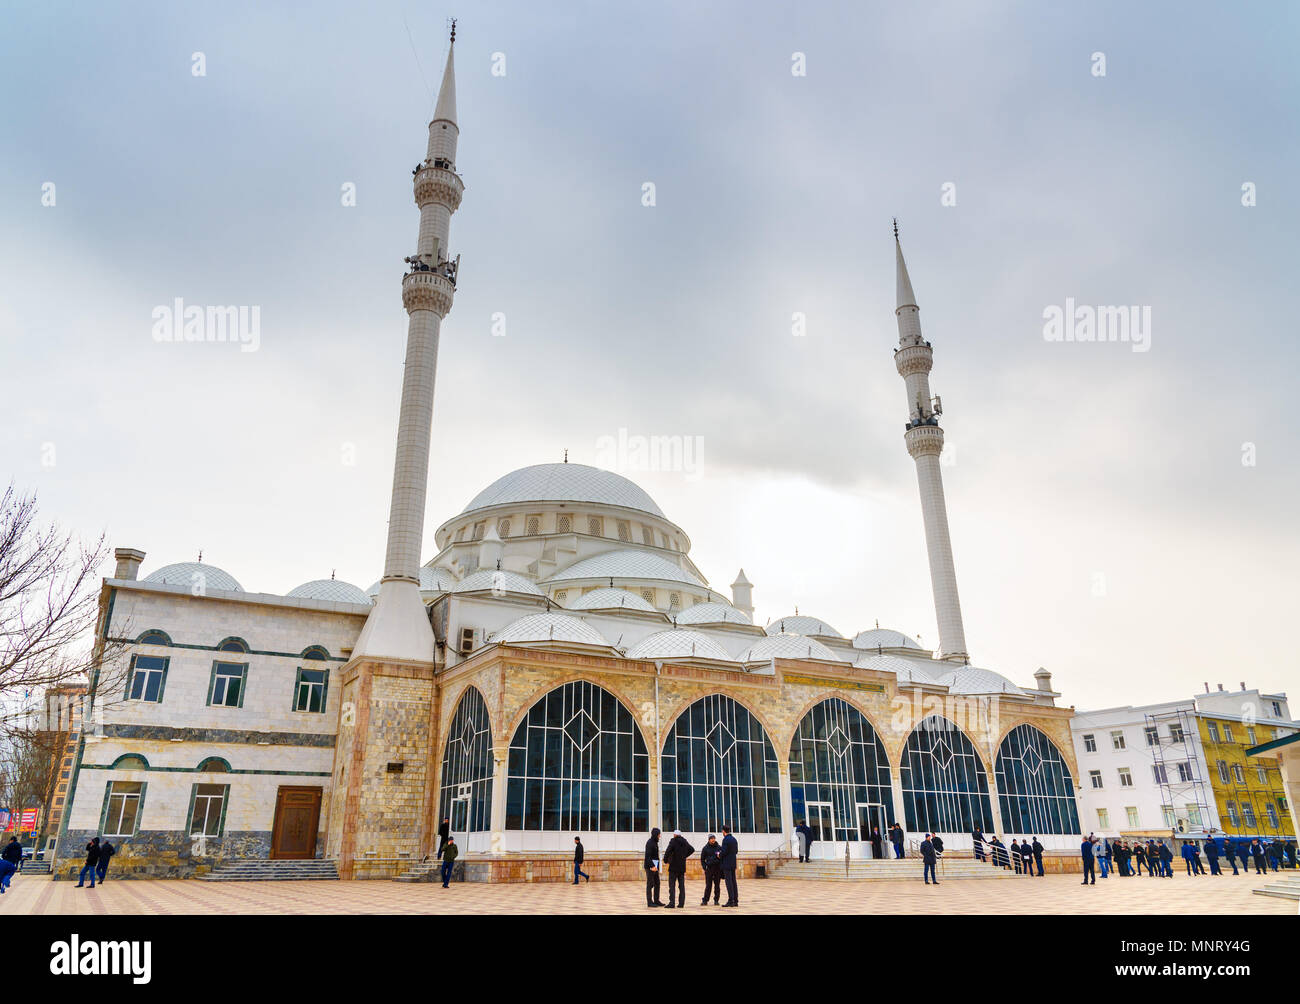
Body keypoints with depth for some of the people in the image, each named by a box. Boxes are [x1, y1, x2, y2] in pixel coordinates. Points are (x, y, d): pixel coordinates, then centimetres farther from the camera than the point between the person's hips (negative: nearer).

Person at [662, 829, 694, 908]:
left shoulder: (673, 841, -11)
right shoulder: (685, 842, 9)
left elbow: (668, 851, -21)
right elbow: (692, 849, 24)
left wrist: (665, 860, -6)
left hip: (673, 867, -6)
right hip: (682, 867, 6)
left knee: (672, 885, -3)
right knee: (682, 885, 10)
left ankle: (672, 902, -8)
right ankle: (681, 903, 8)